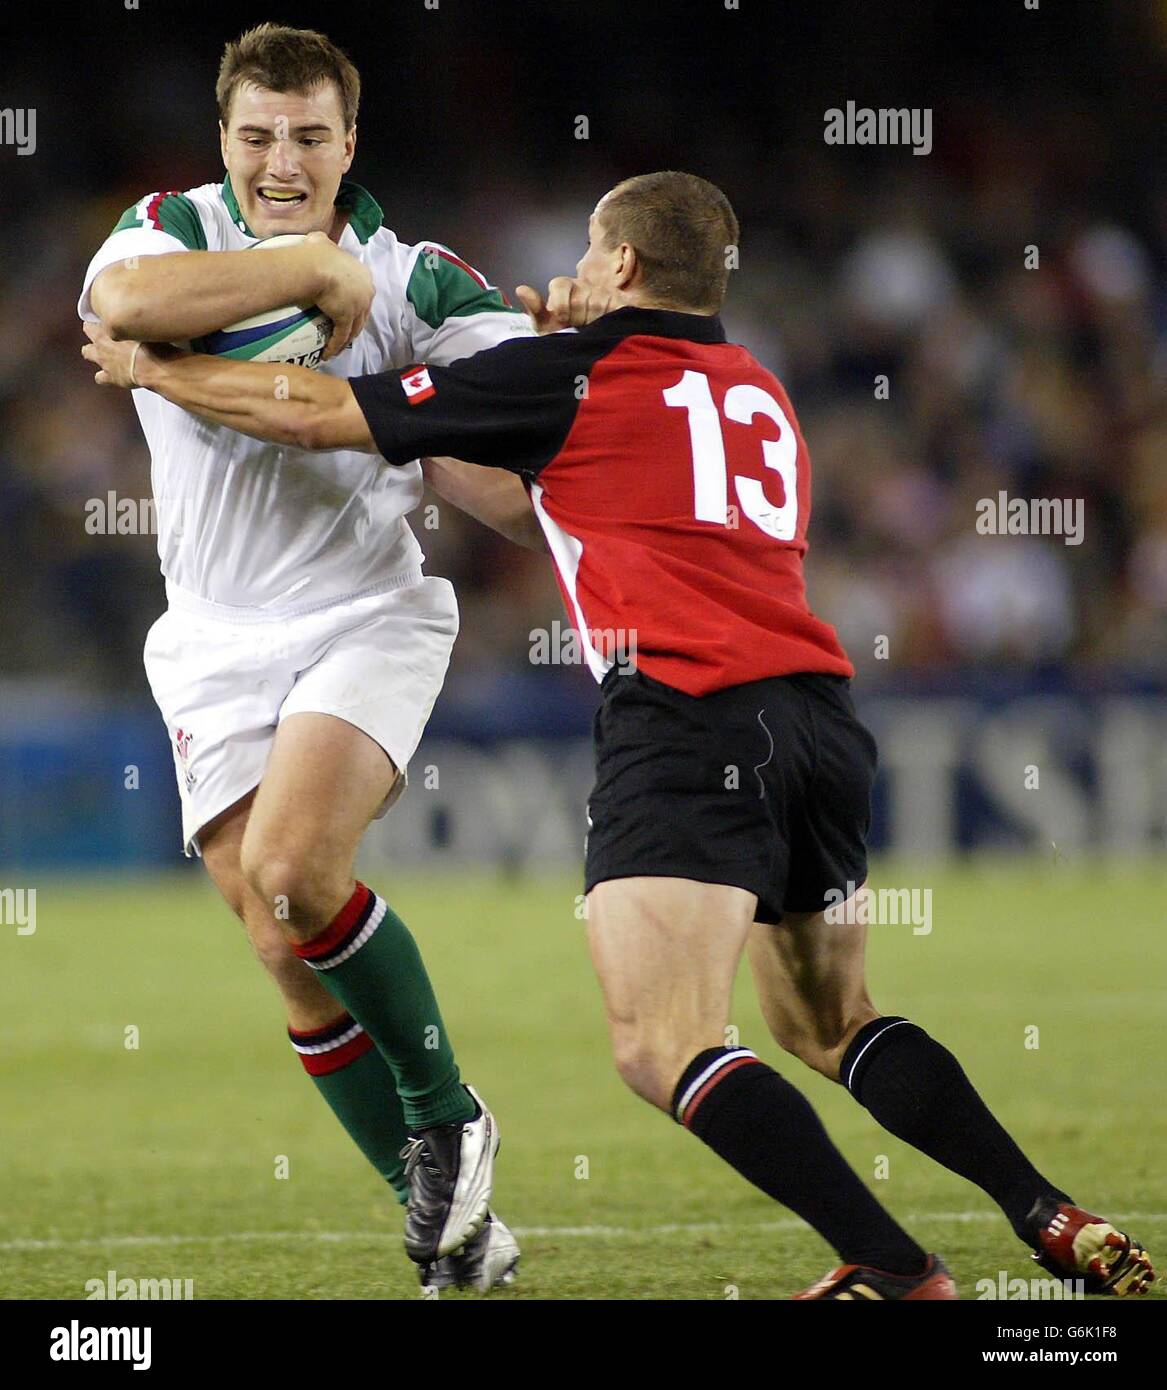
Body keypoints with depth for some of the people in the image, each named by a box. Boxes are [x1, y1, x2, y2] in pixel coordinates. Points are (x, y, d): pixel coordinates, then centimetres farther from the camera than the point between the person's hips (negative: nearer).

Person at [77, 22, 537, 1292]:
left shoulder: (415, 282, -4)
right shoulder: (175, 231, -4)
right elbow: (127, 300, -28)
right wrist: (314, 268, -25)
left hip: (366, 618, -2)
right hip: (217, 650, 2)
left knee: (292, 867, -26)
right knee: (293, 965, -1)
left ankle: (445, 1114, -5)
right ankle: (446, 1215, 13)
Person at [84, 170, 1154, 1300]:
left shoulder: (572, 374, 6)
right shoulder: (758, 392, 25)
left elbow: (315, 415, 10)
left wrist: (148, 367, 23)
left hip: (688, 712, -8)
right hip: (817, 710, 8)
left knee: (661, 1047, -13)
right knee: (829, 1026, 20)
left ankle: (894, 1268, -23)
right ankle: (1058, 1225, 10)